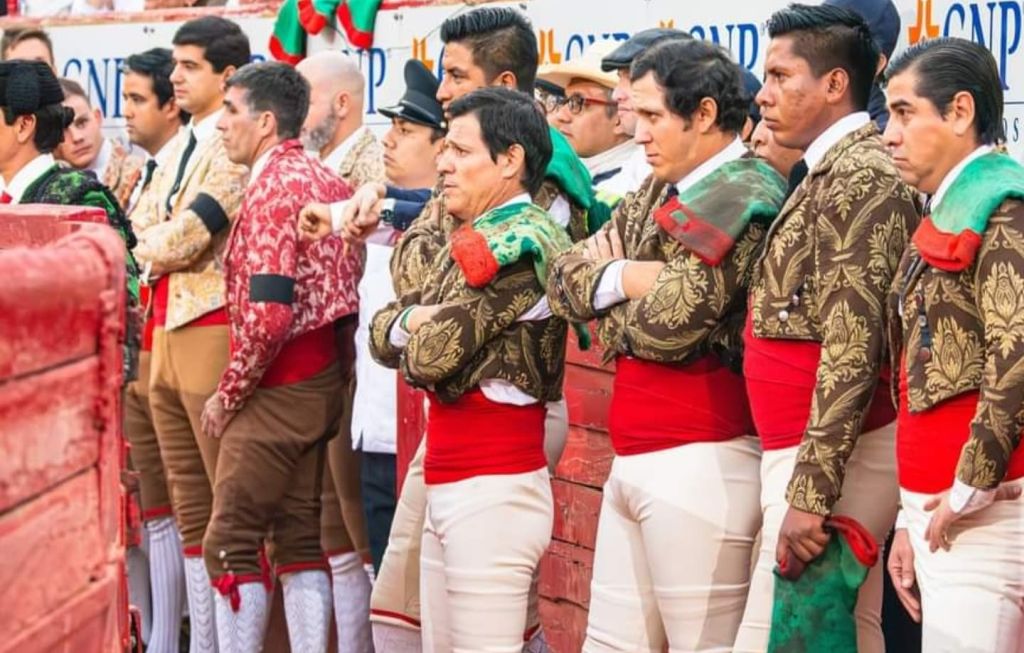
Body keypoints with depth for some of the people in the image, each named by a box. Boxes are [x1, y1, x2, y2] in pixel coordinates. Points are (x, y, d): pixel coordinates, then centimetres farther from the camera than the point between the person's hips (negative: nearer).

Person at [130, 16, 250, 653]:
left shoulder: (238, 147, -11)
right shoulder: (183, 146, 17)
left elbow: (181, 239, -16)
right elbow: (143, 223, 12)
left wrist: (153, 245, 3)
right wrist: (170, 243, -5)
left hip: (213, 331, -9)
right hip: (167, 331, 9)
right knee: (191, 508, 11)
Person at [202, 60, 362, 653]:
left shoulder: (273, 185, -15)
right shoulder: (329, 180, 12)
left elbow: (268, 312, -22)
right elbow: (346, 285, 14)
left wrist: (228, 393, -11)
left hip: (279, 387, -9)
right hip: (326, 377, 9)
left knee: (230, 544, -4)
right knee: (300, 538, 11)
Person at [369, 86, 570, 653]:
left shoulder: (520, 243, -14)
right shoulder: (471, 241, 16)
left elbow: (430, 356, -20)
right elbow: (383, 332, 13)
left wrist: (422, 330, 2)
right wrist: (415, 319, -7)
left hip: (493, 491, -9)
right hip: (447, 488, 9)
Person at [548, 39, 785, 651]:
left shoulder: (742, 200, -12)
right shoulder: (660, 193, 15)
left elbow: (665, 326, -19)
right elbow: (567, 277, 11)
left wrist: (609, 285, 0)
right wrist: (627, 276, -9)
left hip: (699, 463, -9)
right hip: (634, 462, 9)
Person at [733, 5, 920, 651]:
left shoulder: (862, 177, -15)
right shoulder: (827, 173, 15)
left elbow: (852, 349, -22)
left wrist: (810, 493, -24)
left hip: (830, 455, -10)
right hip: (809, 451, 10)